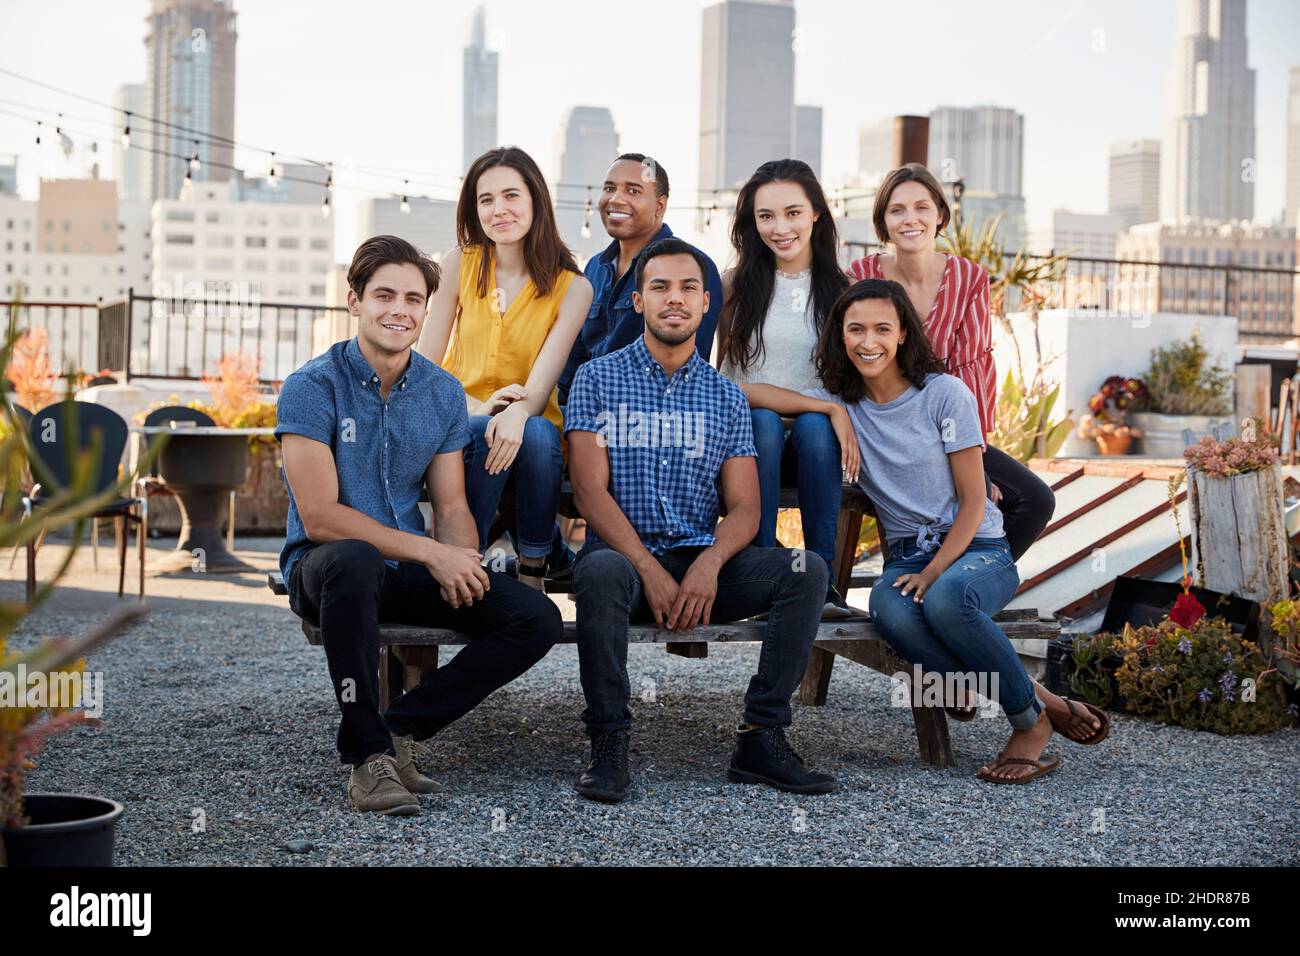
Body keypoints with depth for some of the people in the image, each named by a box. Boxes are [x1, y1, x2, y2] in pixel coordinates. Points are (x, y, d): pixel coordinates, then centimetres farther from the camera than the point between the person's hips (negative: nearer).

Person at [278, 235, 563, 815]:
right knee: (353, 559, -42)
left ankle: (401, 729, -5)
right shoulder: (314, 386, -10)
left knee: (538, 619, -14)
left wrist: (461, 561, -16)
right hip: (322, 568, -5)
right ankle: (367, 753, -28)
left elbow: (451, 507, 8)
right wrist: (429, 553, -20)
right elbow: (320, 516, -17)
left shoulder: (443, 393, 7)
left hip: (411, 573, 5)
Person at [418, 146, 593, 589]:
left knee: (536, 433, -36)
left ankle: (533, 569, -18)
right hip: (460, 424, 0)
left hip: (533, 427, 0)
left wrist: (519, 411, -38)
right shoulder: (460, 264, 1)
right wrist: (477, 409, -21)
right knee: (485, 432, -36)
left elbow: (541, 384, -13)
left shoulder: (572, 287, -2)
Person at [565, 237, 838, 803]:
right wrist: (650, 571, -18)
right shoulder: (598, 380, 6)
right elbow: (590, 491, -5)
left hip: (703, 561, 3)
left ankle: (761, 737, -20)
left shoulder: (726, 397, 14)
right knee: (601, 571, -38)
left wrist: (710, 562, -17)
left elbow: (744, 508, 6)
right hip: (622, 552, -3)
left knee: (805, 569, -21)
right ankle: (608, 746, -27)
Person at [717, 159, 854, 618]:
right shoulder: (736, 284, 9)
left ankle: (823, 576, -32)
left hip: (817, 441, 0)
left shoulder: (842, 286, 9)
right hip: (750, 436, 0)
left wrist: (840, 410, -11)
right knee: (763, 420, -34)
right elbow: (722, 374, 10)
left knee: (814, 423, -35)